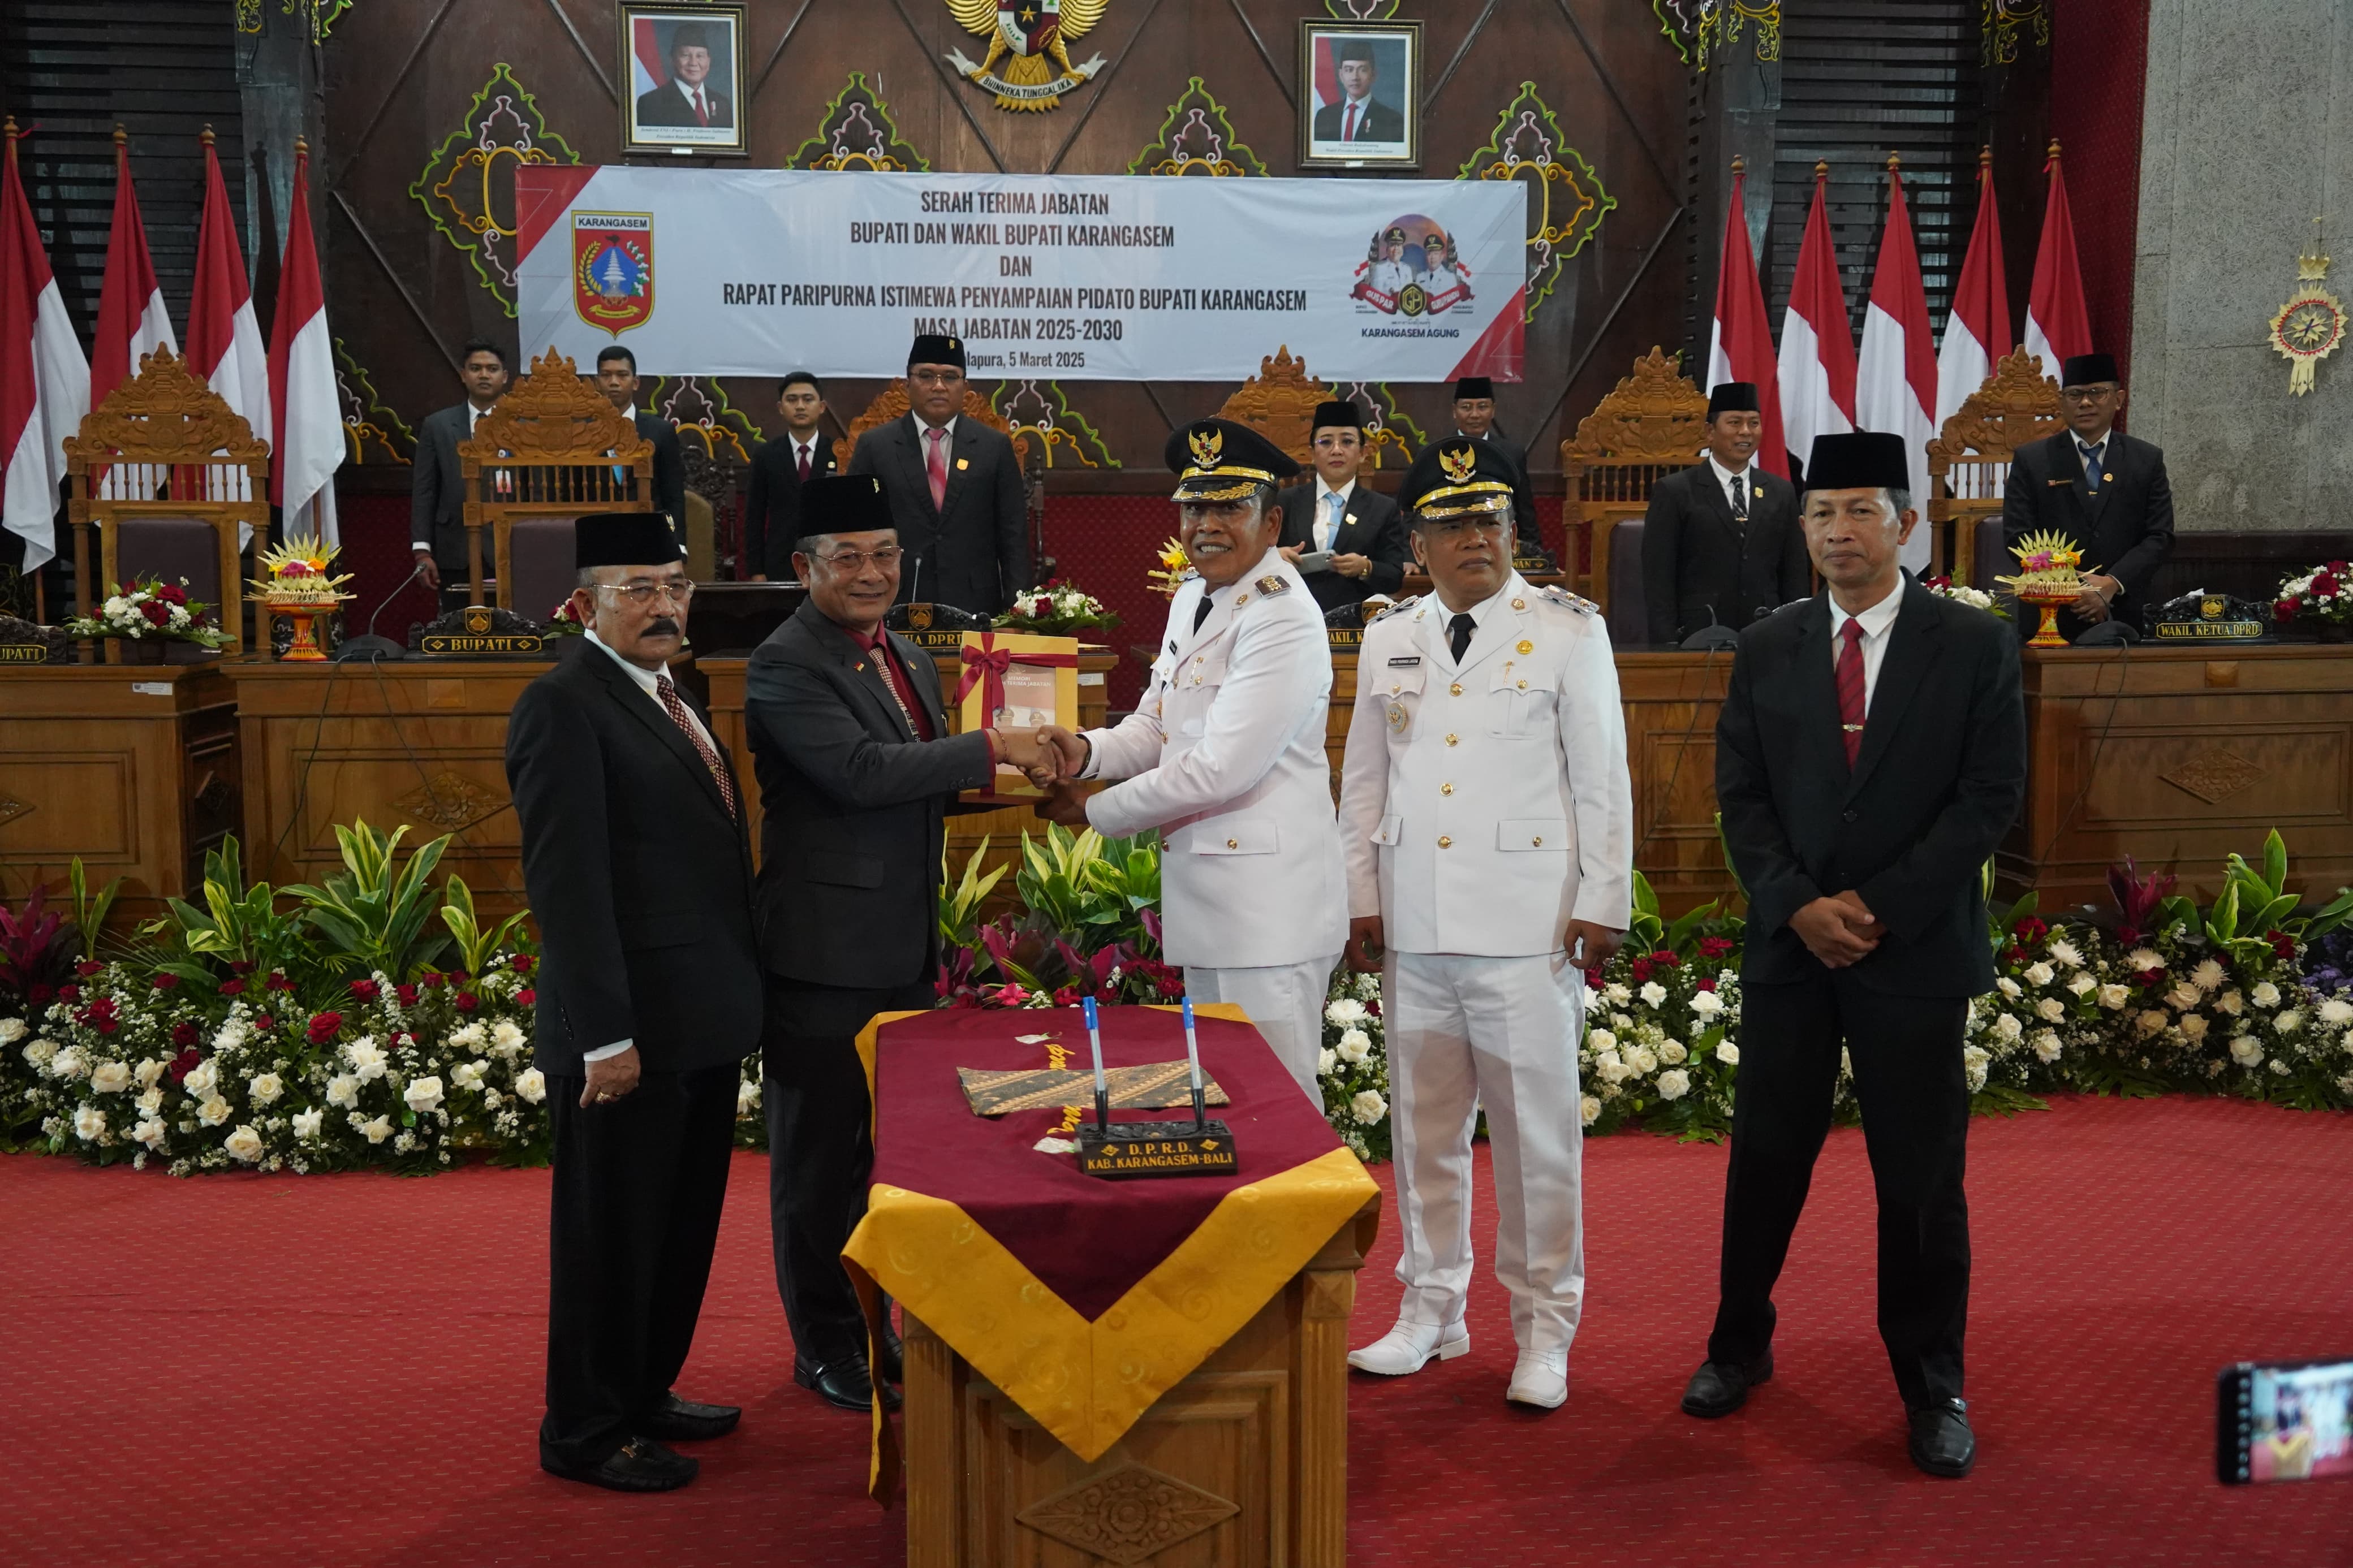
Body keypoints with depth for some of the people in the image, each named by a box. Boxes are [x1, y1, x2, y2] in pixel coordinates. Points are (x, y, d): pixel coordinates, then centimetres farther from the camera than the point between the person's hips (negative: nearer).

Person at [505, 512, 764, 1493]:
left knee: (683, 1227, 19)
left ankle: (644, 1394, 35)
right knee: (611, 1234, 5)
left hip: (703, 1025, 9)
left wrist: (739, 998, 15)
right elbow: (566, 885, -19)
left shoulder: (669, 698, 15)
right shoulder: (564, 706, -13)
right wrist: (604, 1036, -22)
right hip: (630, 1033, -9)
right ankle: (585, 1432, 20)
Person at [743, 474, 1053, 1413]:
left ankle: (878, 1326, 31)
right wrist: (992, 747, -20)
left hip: (905, 947, 8)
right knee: (821, 1155, 6)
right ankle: (826, 1347, 20)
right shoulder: (785, 665, -13)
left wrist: (1013, 774, 4)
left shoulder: (909, 660, 14)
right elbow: (861, 771, -24)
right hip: (824, 952, -8)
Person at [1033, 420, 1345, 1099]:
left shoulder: (1284, 621, -17)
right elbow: (1156, 725, 16)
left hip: (1269, 908, -9)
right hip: (1201, 893, 9)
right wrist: (1088, 751, -6)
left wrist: (1095, 812, -10)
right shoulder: (1191, 598, 11)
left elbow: (1219, 769, -21)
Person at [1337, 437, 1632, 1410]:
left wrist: (1604, 903, -4)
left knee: (1538, 1132, 1)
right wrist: (1361, 900, 10)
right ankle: (1431, 1311, 27)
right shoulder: (1387, 641, 12)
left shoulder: (1569, 633, 1)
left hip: (1528, 928, -4)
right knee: (1422, 1127, 12)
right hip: (1414, 929, 4)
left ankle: (1544, 1331, 16)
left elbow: (1603, 781, 0)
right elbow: (1362, 784, 15)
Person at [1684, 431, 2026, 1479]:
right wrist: (1800, 905, -10)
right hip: (1788, 945, 2)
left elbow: (1990, 797, -6)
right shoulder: (1766, 649, 7)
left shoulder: (1973, 646, -1)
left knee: (1921, 1176, 5)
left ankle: (1932, 1385, 21)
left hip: (1917, 951, -2)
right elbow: (1741, 795, 4)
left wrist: (1882, 910, -13)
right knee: (1764, 1158, 10)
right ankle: (1740, 1346, 27)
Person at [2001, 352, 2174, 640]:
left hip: (2124, 619, 1)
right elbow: (2017, 537, -2)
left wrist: (2113, 583, -13)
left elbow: (2160, 537, 3)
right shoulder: (2031, 460, 4)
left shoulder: (2147, 460, 9)